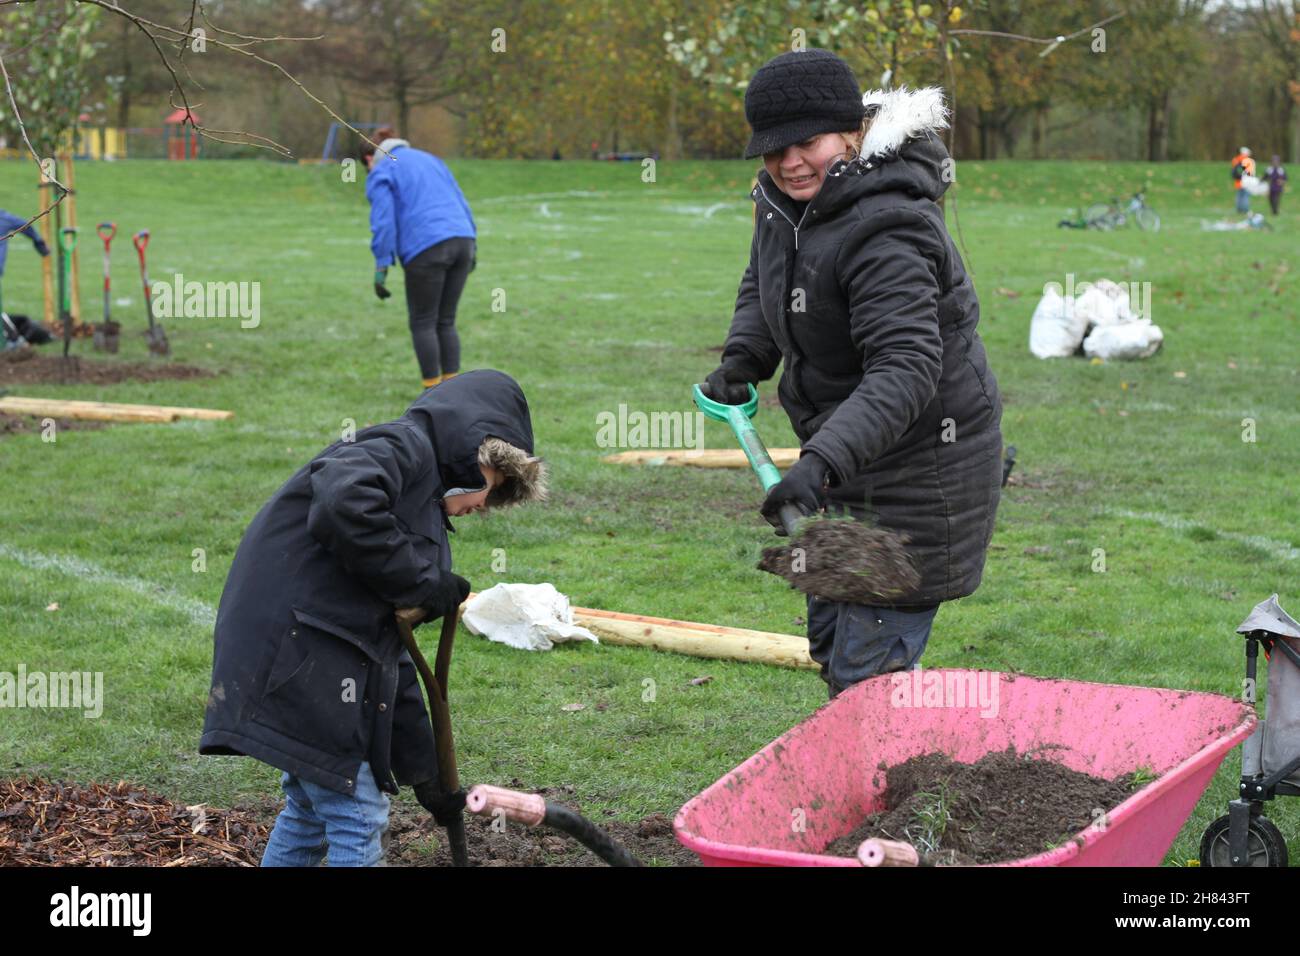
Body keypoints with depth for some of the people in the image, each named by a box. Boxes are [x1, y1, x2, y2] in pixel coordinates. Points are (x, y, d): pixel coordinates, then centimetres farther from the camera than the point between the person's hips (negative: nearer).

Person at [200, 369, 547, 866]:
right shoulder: (403, 447, -5)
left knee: (311, 809, 22)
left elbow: (389, 655, 25)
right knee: (359, 820, -1)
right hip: (299, 653, -10)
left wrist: (423, 772, 26)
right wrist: (423, 583, -15)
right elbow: (342, 504, -30)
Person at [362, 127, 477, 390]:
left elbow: (383, 222, -8)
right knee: (445, 322, 15)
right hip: (461, 241, 6)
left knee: (422, 324, 7)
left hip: (426, 250, -6)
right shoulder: (428, 160, 25)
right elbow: (460, 203, 21)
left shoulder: (380, 175, 4)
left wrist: (381, 269, -10)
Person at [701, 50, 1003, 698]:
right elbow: (762, 285, 21)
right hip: (848, 454, 10)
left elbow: (905, 367, -36)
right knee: (830, 643, 21)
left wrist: (823, 461, -46)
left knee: (867, 672, -10)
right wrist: (742, 359, 3)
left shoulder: (885, 231, -28)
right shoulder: (784, 200, 2)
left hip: (922, 461, -10)